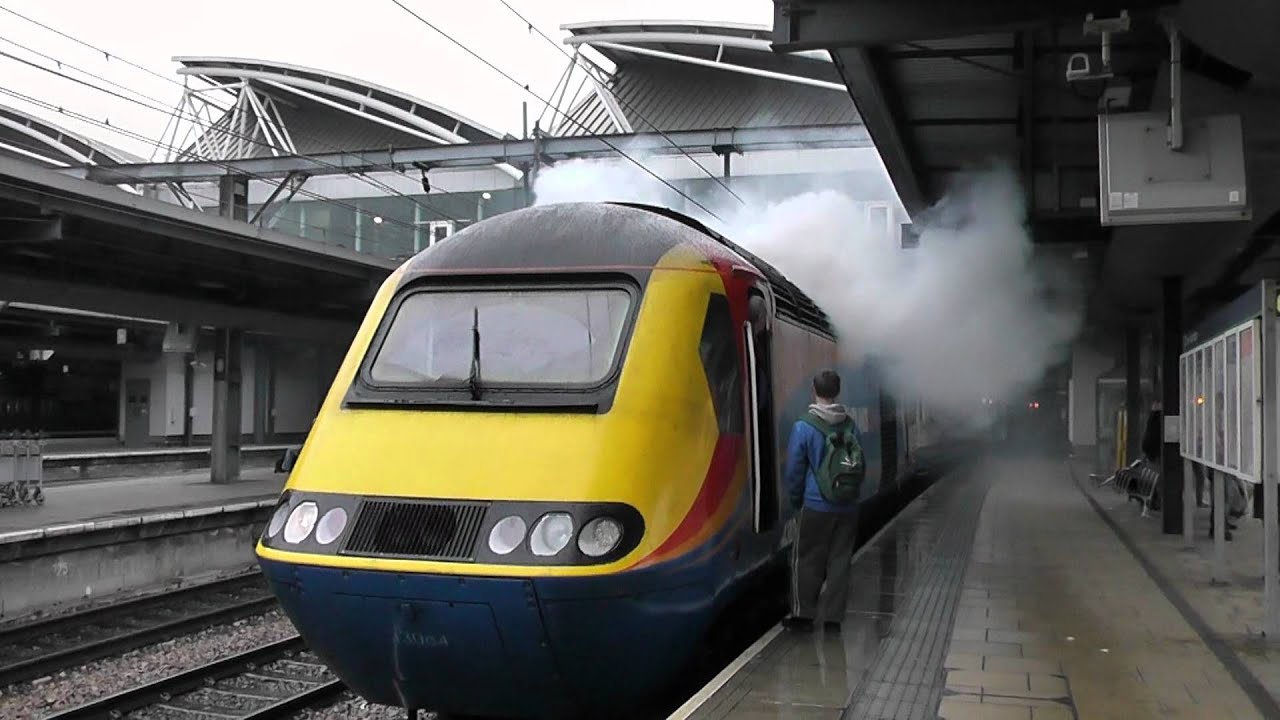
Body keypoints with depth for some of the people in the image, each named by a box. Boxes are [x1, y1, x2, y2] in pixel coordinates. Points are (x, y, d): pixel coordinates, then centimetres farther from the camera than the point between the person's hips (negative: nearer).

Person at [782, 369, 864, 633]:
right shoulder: (851, 426, 1)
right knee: (839, 561, 9)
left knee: (807, 561, 10)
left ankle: (804, 614, 15)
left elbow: (794, 471, -7)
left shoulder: (804, 427, -11)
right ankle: (833, 618, 14)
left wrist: (796, 500, 7)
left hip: (816, 507, -3)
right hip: (847, 507, 4)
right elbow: (861, 465, 9)